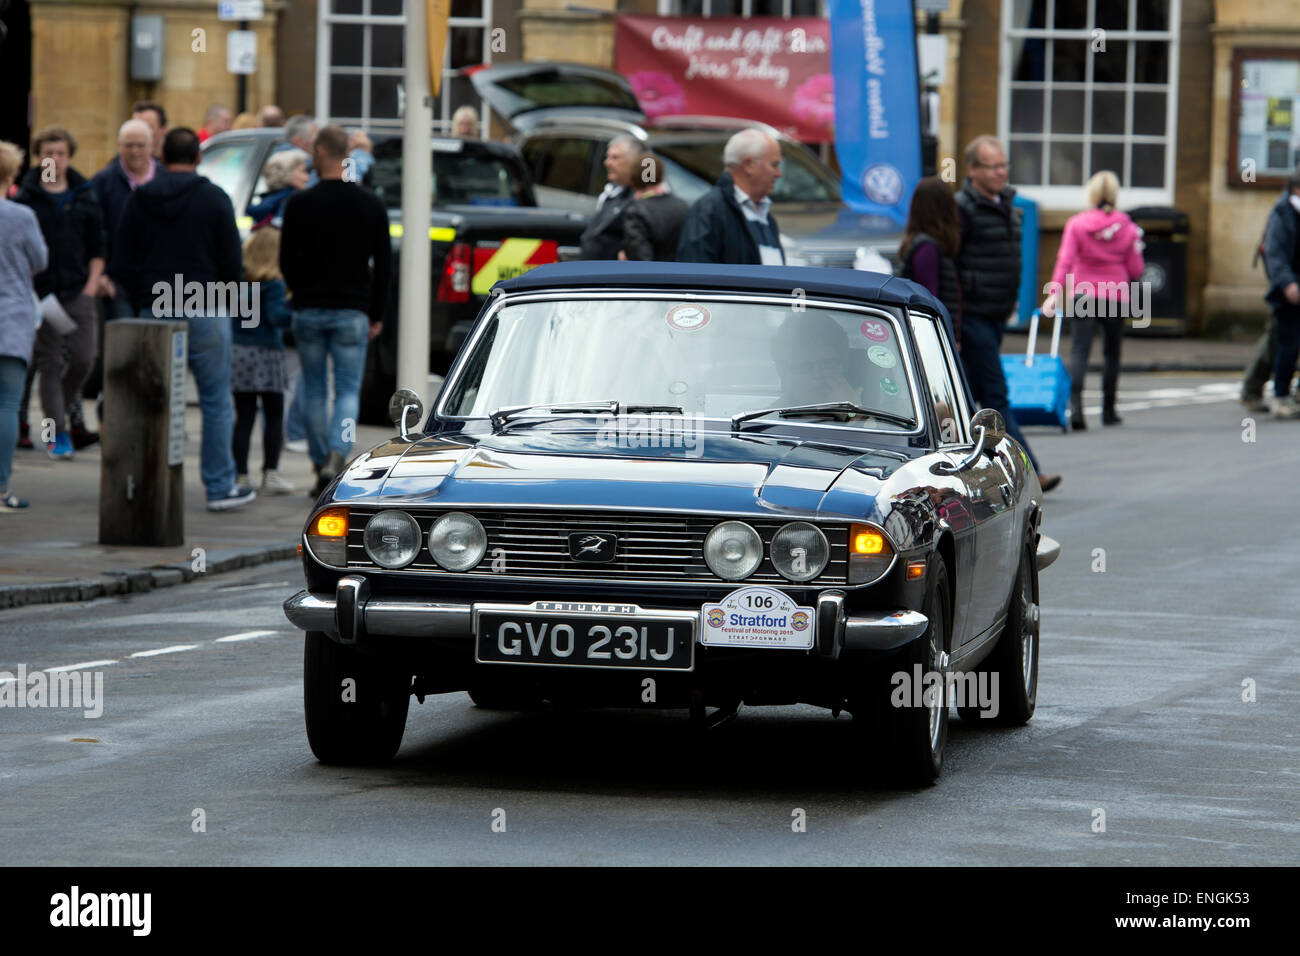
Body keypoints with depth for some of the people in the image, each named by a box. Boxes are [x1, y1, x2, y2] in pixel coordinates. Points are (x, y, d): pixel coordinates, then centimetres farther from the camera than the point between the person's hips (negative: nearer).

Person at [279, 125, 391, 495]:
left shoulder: (300, 204, -5)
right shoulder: (370, 204, 0)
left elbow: (287, 261, 0)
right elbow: (384, 263, 4)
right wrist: (377, 314, 12)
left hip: (309, 311, 0)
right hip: (352, 312, 0)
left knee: (314, 391, 11)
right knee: (348, 390, 3)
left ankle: (320, 465, 12)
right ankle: (337, 455, -19)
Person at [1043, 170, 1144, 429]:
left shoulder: (1076, 224, -3)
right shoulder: (1128, 228, 0)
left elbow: (1065, 261, -10)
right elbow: (1135, 269, 2)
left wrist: (1054, 293, -13)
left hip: (1084, 295, -1)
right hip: (1116, 296, 1)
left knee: (1080, 350, -7)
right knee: (1112, 352, 14)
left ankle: (1075, 403, -27)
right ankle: (1108, 410, 20)